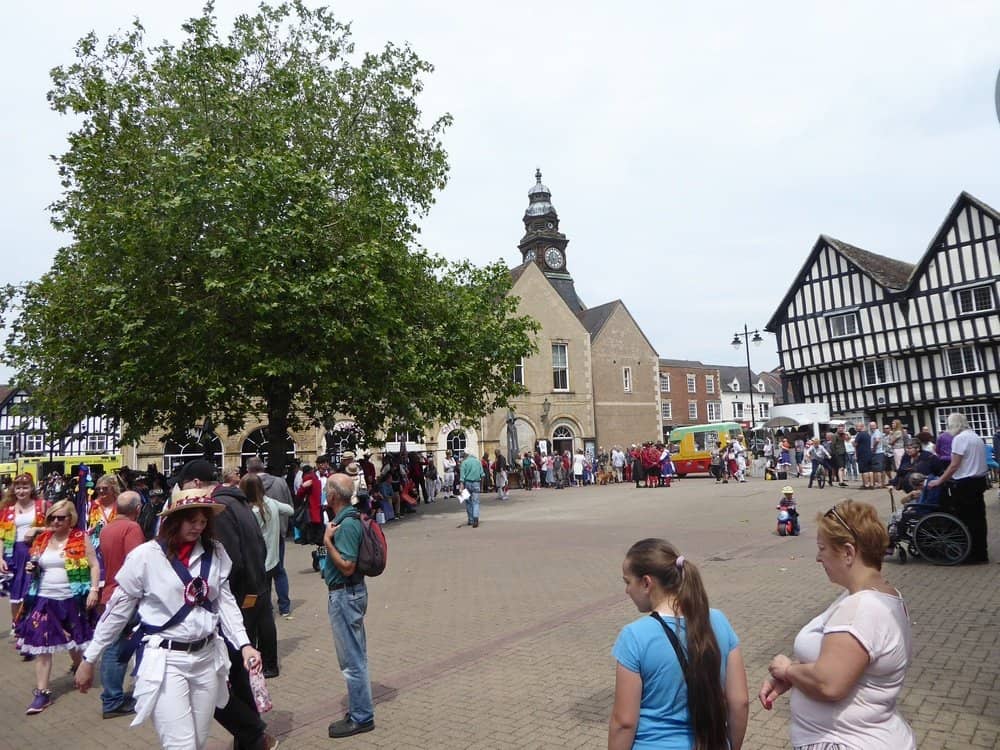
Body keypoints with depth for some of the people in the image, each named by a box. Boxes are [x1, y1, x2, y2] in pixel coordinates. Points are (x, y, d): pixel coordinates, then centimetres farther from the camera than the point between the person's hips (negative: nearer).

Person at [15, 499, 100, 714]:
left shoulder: (81, 538, -6)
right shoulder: (41, 539, 7)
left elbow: (93, 565, -7)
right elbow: (38, 566, 20)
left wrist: (93, 590, -16)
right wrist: (32, 569, -3)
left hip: (72, 599, -3)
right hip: (44, 599, 3)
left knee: (75, 639, 13)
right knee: (40, 645, 0)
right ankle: (42, 692, 8)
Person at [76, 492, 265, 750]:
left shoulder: (215, 552, 0)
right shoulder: (146, 555, -10)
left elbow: (226, 602, 1)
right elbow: (118, 610, 0)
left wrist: (244, 645, -10)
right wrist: (89, 659, 5)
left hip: (207, 656, 4)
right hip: (165, 660, -4)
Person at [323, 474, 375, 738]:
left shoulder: (346, 524, -23)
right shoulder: (349, 518, 7)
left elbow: (347, 567, -26)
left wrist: (327, 541, -21)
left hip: (345, 595, -10)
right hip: (351, 592, 10)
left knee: (352, 659, 2)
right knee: (357, 656, 19)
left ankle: (361, 717, 14)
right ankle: (360, 709, 31)